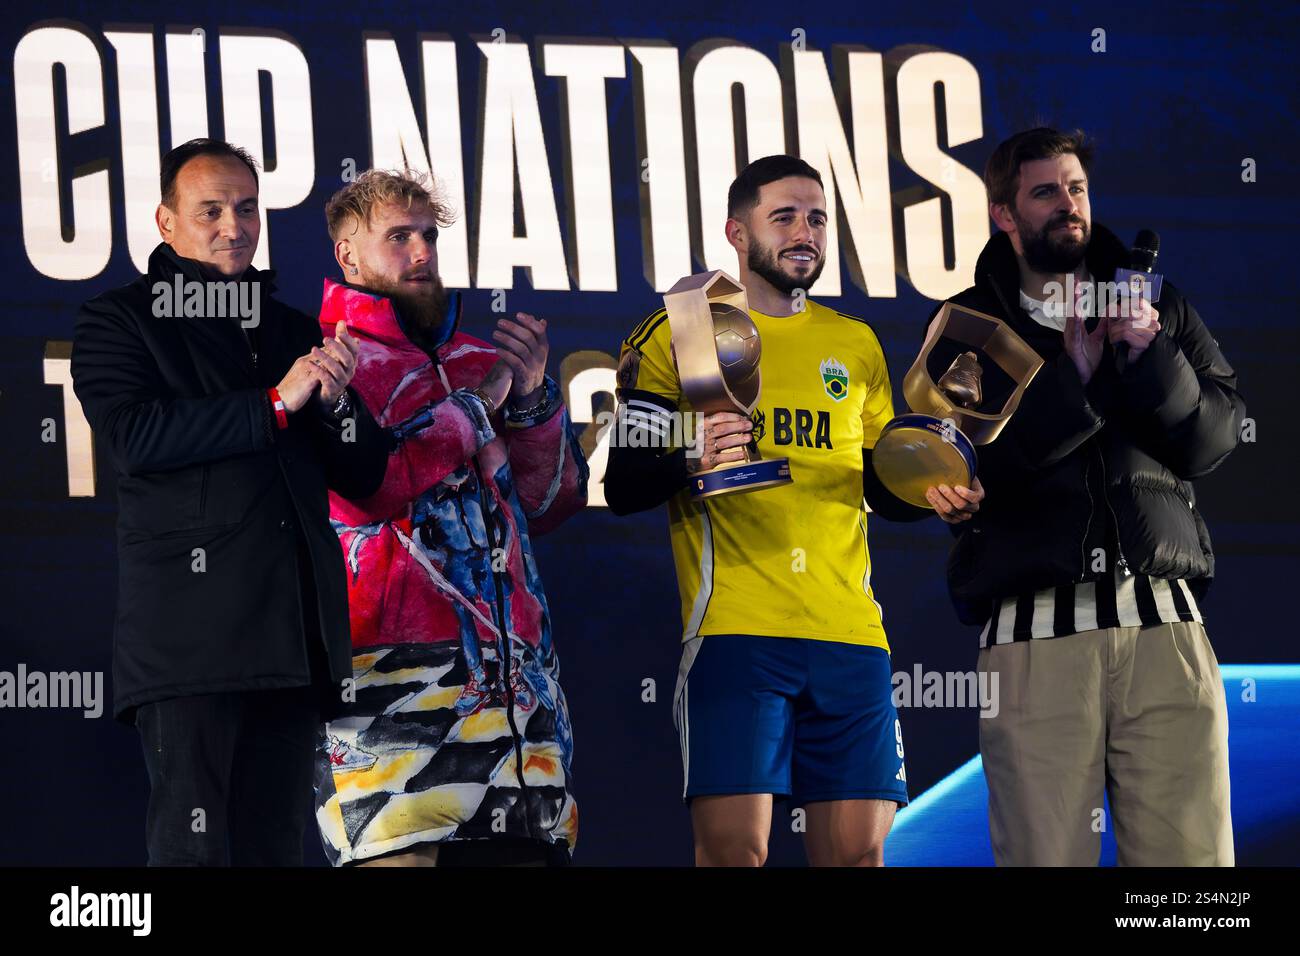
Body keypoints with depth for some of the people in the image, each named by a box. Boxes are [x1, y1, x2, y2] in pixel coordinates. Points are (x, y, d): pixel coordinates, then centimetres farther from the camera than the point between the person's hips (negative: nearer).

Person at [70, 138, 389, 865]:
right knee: (196, 843, -12)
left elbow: (364, 475, 20)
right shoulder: (121, 320, 7)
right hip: (191, 631, -5)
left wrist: (335, 400, -1)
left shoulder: (297, 332, 22)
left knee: (276, 842, 4)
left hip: (295, 634, 5)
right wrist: (276, 403, -11)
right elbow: (135, 437, -11)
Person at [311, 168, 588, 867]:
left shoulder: (477, 360, 23)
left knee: (525, 848, 0)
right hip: (394, 672, -6)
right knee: (399, 854, -15)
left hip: (510, 672, 6)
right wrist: (475, 408, -3)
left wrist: (532, 395, 5)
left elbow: (547, 505, 21)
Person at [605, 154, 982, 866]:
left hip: (849, 632, 4)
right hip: (735, 630, -4)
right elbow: (622, 486, 1)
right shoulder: (679, 335, 5)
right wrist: (691, 462, -20)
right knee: (734, 848, -13)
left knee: (857, 850, -2)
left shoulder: (855, 344, 20)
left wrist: (937, 496, 4)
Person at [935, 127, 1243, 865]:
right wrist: (1072, 373, -8)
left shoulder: (1157, 305, 20)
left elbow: (1213, 439, 10)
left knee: (1192, 855, -7)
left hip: (1164, 621, 2)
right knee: (1047, 855, -7)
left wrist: (1149, 354, -5)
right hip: (1037, 632, -1)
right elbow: (963, 468, -2)